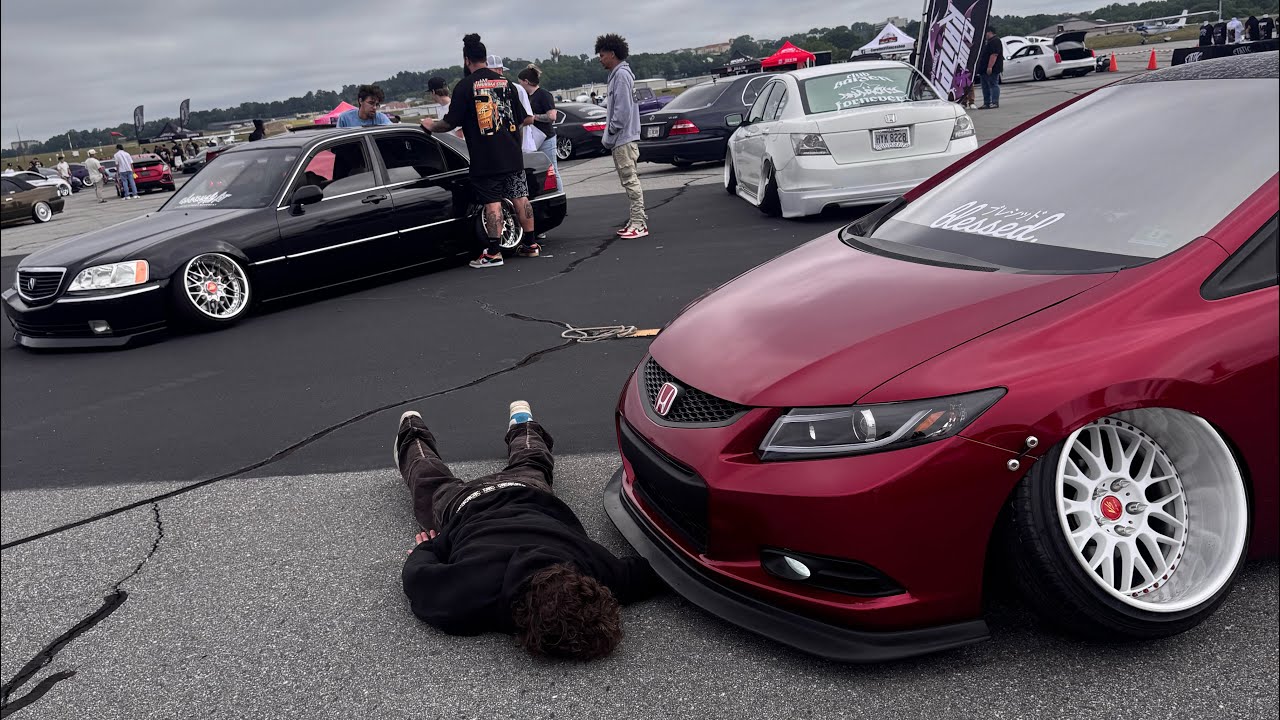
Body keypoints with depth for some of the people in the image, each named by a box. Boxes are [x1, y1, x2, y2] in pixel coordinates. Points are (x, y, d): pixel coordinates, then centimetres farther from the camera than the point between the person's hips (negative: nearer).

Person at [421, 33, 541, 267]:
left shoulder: (465, 86, -7)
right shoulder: (505, 83, 9)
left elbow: (450, 123, -8)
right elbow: (521, 119, 15)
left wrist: (431, 125, 11)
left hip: (485, 159, -4)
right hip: (512, 155, 5)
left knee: (492, 203, -3)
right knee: (520, 197, 10)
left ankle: (494, 253, -1)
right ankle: (530, 245, 16)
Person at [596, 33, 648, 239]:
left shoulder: (621, 74, -12)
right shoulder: (616, 74, 19)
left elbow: (623, 108, -20)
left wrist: (610, 133, -13)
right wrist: (610, 135, 17)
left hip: (623, 138, -10)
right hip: (621, 138, 10)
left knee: (630, 180, -10)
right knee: (629, 180, 12)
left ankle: (638, 223, -10)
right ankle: (637, 219, 18)